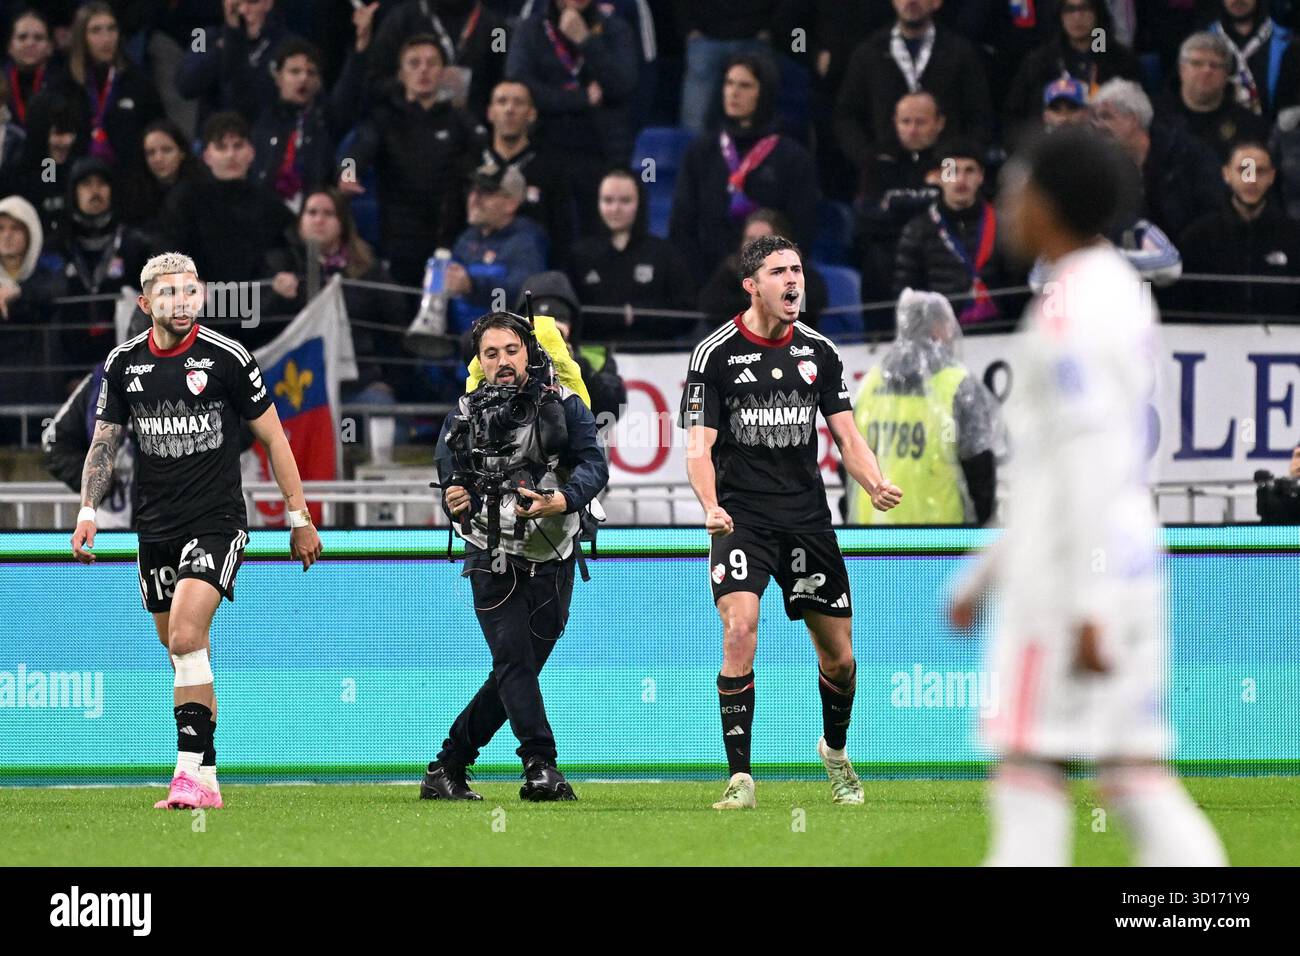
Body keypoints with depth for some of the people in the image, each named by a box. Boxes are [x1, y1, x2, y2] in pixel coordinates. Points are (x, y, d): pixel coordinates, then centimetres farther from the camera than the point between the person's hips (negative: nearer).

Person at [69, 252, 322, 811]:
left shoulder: (227, 359, -6)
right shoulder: (123, 364, 4)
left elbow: (273, 438, 1)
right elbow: (104, 441, 14)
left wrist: (300, 519, 2)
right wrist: (88, 510, 0)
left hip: (217, 523, -5)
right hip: (156, 529, 5)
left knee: (186, 637, -21)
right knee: (183, 654, 9)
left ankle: (192, 772, -22)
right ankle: (205, 779, 18)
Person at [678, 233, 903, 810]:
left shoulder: (819, 352, 8)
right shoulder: (714, 354, -4)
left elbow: (846, 437, 9)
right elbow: (699, 444, -7)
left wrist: (876, 484, -11)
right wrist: (711, 507, -26)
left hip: (808, 519, 4)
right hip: (743, 520, -4)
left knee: (838, 659, 7)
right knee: (740, 634, -23)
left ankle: (835, 750, 37)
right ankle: (740, 778, -16)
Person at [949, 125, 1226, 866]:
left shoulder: (1066, 313, -14)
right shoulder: (1124, 293, 17)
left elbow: (1090, 463, -21)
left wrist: (1087, 608, -23)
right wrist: (987, 571, 28)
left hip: (1080, 572, -9)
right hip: (1131, 558, 9)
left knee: (1030, 775, -6)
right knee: (1135, 775, 5)